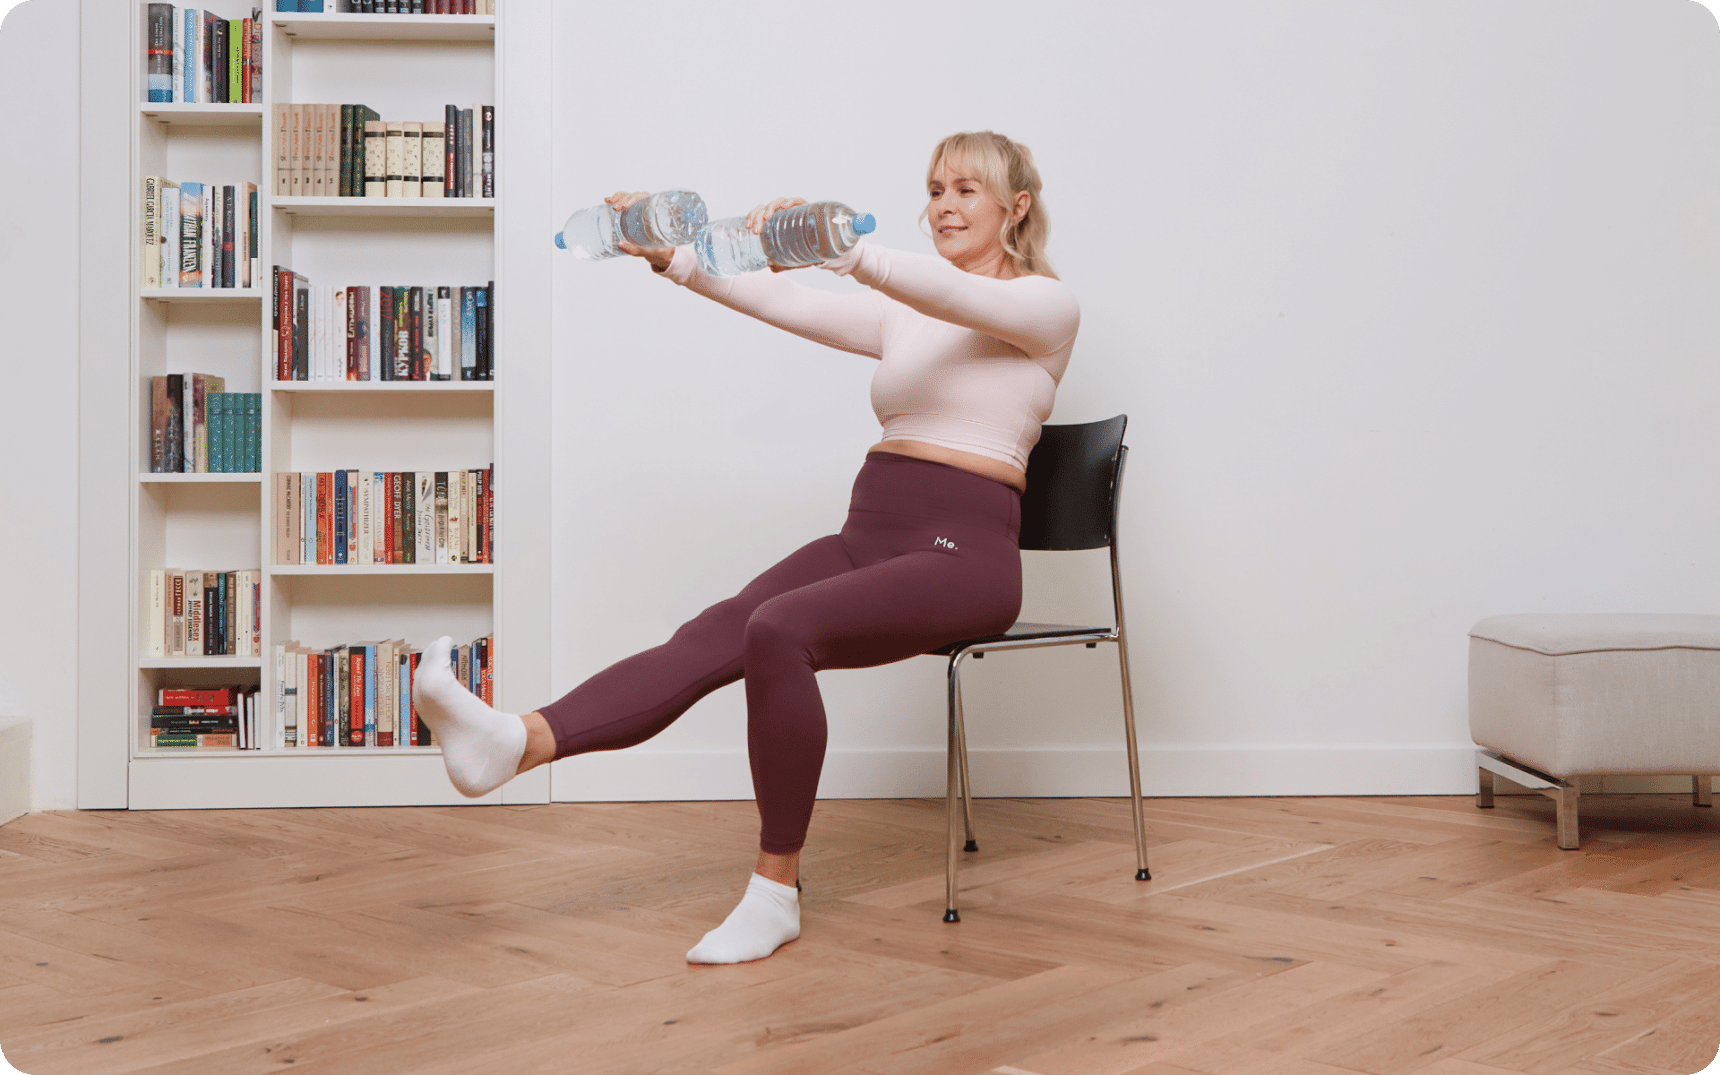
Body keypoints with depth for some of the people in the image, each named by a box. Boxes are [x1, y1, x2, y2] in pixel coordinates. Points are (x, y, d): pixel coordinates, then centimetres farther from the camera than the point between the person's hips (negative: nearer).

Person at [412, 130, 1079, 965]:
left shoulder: (1043, 303, 1)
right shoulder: (901, 314, 22)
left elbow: (950, 294, -21)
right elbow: (780, 302, 10)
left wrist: (837, 245, -38)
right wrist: (670, 257, -5)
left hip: (961, 552, -6)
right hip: (867, 533, 6)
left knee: (778, 631, -32)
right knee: (711, 636, -21)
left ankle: (776, 890, -22)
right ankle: (516, 744, -43)